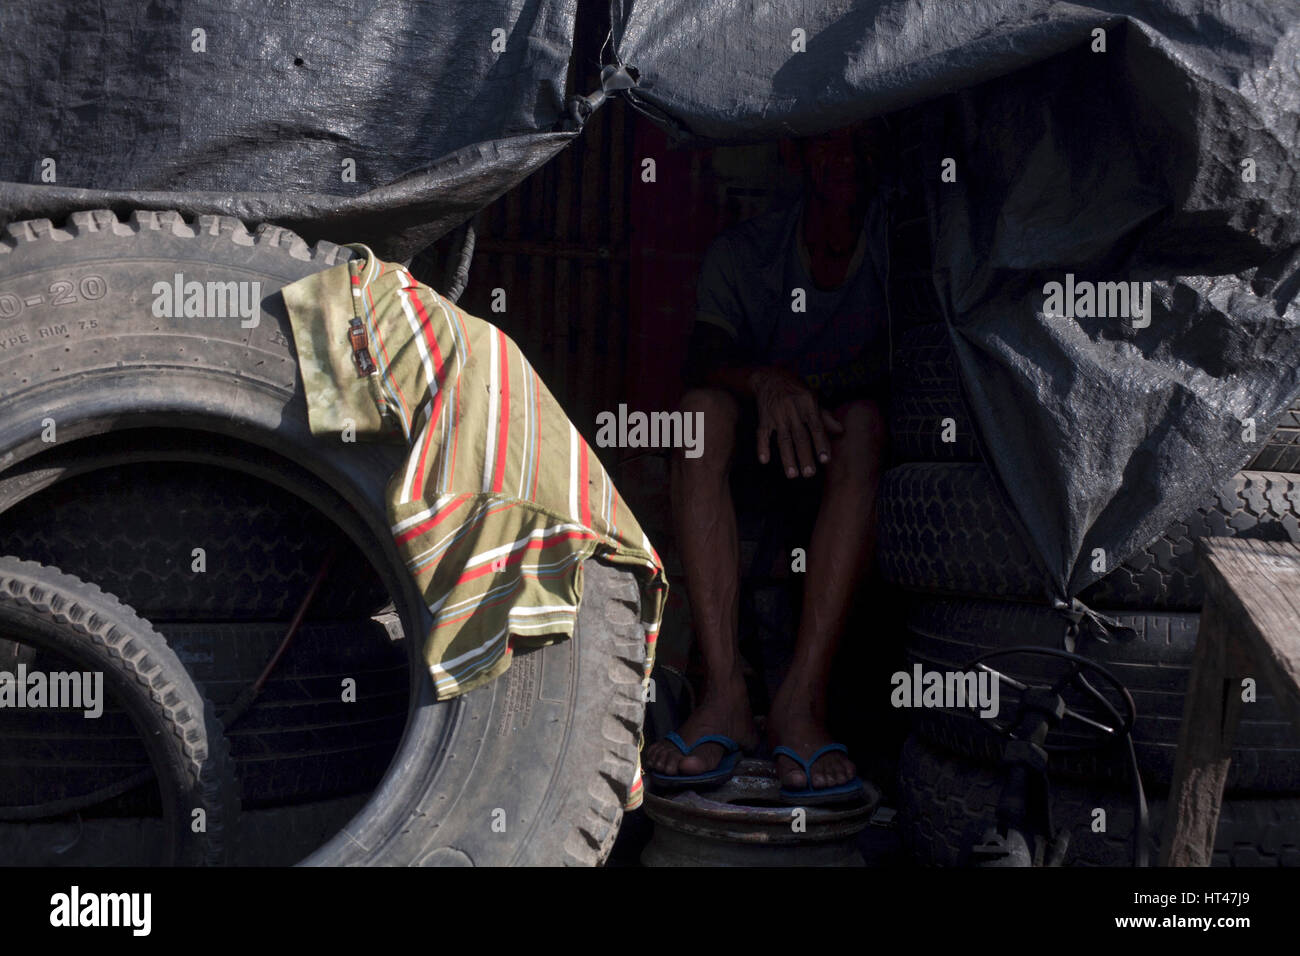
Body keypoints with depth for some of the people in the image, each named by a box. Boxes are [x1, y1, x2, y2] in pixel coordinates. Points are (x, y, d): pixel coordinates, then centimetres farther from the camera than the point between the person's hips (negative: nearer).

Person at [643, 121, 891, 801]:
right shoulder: (741, 254, -1)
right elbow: (704, 362, -17)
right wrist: (764, 379, -38)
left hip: (850, 462, 0)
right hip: (757, 454, 1)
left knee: (866, 416, -32)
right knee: (702, 406, -29)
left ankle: (801, 699, -41)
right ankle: (725, 694, -40)